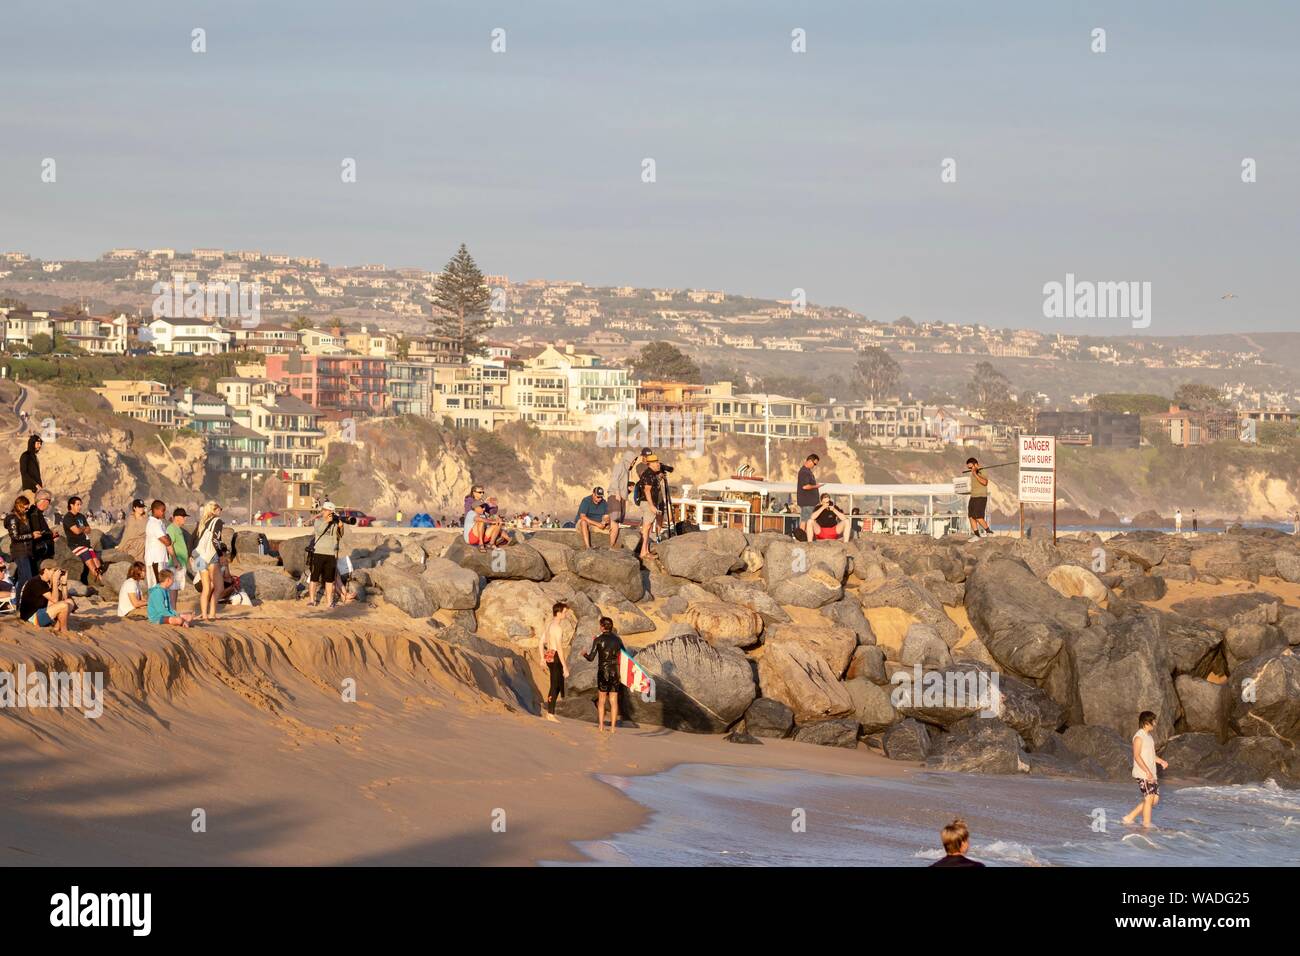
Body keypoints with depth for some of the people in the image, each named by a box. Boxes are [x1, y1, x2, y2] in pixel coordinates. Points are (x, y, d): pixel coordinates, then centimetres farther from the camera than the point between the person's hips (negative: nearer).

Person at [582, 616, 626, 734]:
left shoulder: (598, 639, -6)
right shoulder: (617, 639, 2)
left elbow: (591, 657, -7)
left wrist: (585, 654, 15)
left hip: (602, 671, -2)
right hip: (615, 671, 2)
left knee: (601, 700, 13)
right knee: (613, 701, 6)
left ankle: (600, 725, 12)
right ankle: (612, 727, 3)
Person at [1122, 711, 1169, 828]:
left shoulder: (1149, 737, 17)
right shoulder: (1139, 737, -12)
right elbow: (1137, 756, -19)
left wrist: (1161, 761, 7)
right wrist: (1147, 771, -24)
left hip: (1151, 774, 9)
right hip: (1142, 774, -9)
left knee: (1155, 799, 8)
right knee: (1149, 798, -8)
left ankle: (1129, 817, 14)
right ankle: (1147, 825, -1)